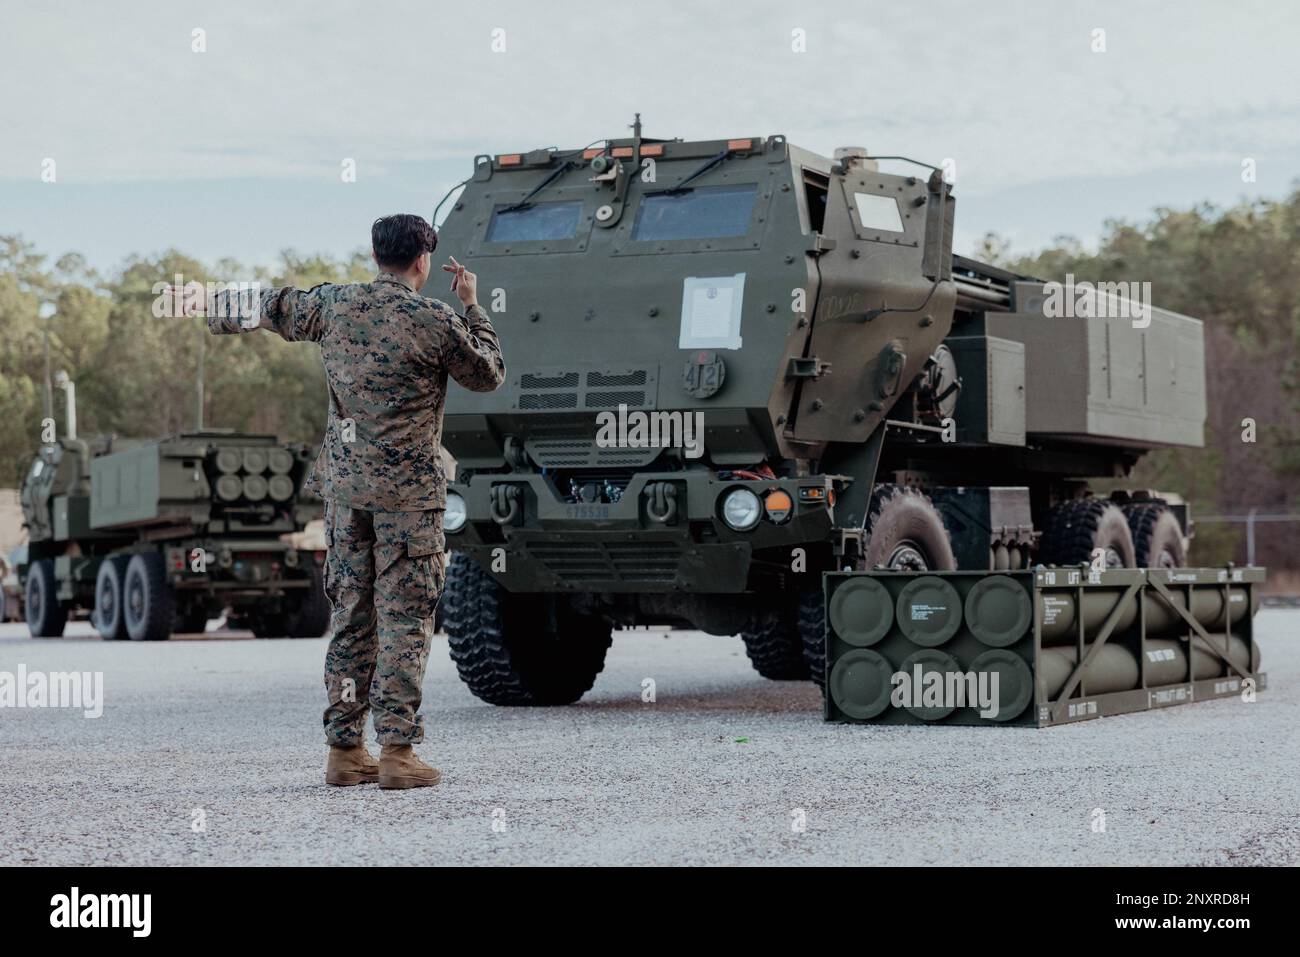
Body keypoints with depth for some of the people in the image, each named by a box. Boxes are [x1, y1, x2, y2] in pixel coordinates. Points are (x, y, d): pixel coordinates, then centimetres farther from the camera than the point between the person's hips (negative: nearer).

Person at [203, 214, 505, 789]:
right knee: (404, 620, -2)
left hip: (344, 485, 5)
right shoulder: (435, 321, -9)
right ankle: (397, 752, -5)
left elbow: (277, 308, 25)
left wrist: (229, 317, 46)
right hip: (408, 490, -5)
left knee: (350, 616, 11)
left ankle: (344, 750, 13)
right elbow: (488, 376, 6)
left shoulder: (333, 305, 5)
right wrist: (472, 305, 16)